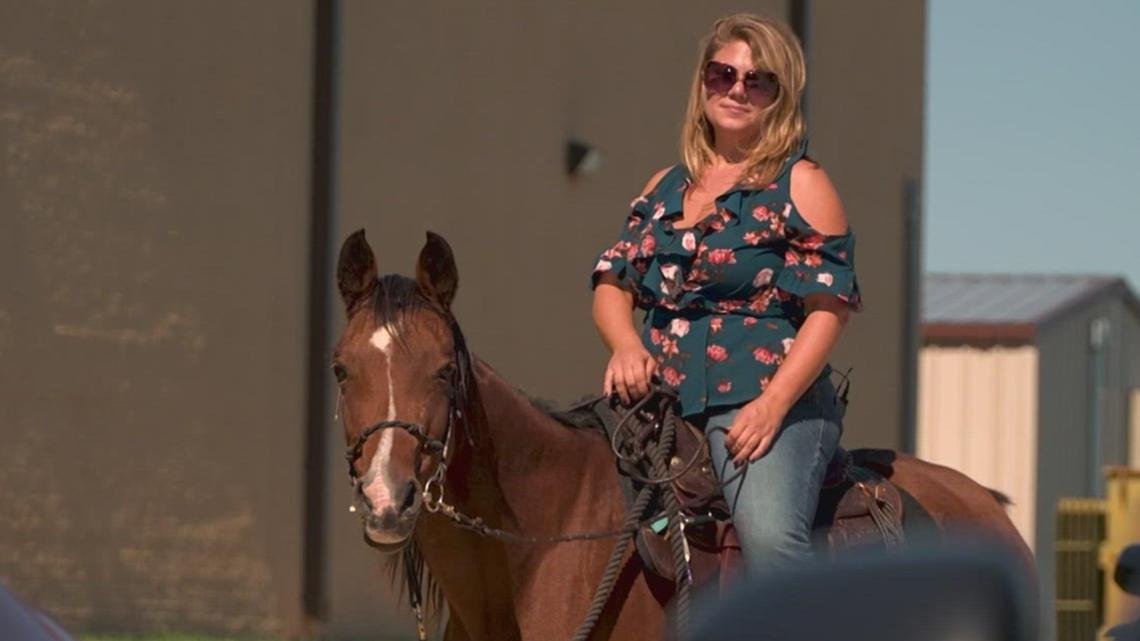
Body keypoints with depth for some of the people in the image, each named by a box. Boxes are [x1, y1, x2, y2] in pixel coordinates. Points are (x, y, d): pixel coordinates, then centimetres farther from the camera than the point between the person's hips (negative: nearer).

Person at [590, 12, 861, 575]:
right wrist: (625, 344, -7)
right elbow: (612, 283, 17)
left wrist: (771, 406, -18)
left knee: (769, 535, -32)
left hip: (768, 403, -6)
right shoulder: (666, 188, 20)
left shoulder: (801, 185, 3)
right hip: (661, 400, 6)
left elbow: (829, 307, -5)